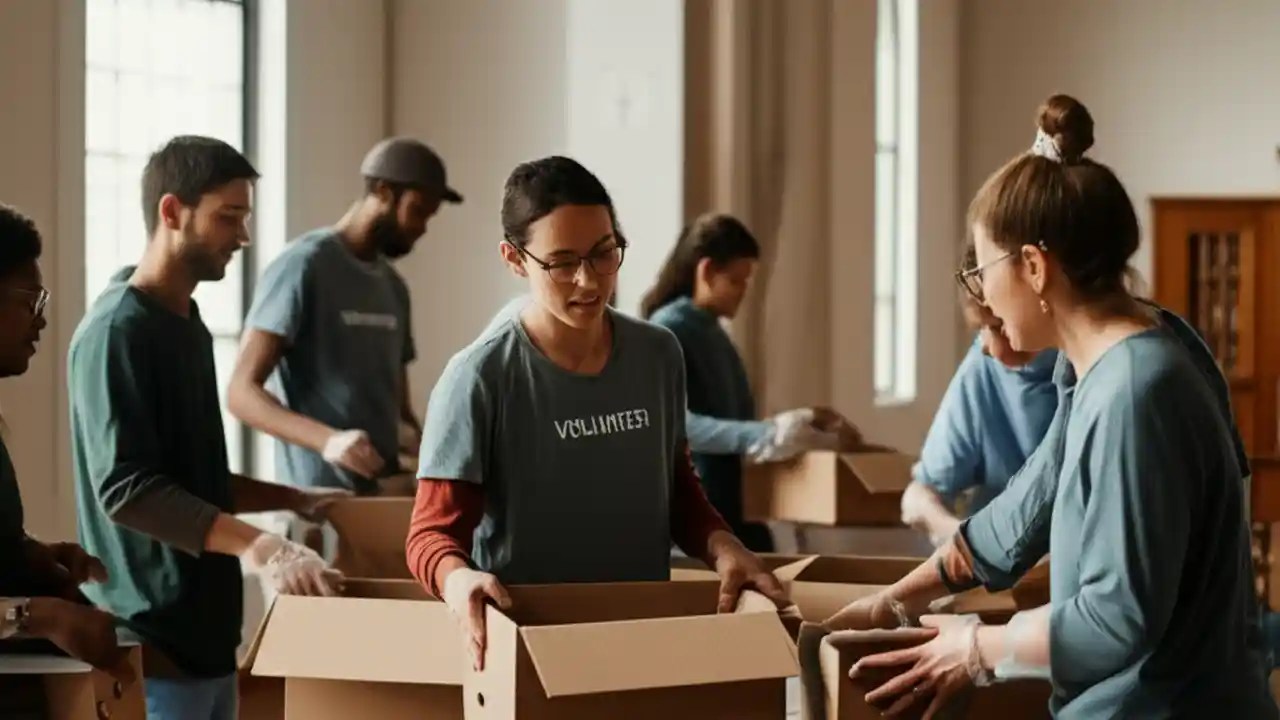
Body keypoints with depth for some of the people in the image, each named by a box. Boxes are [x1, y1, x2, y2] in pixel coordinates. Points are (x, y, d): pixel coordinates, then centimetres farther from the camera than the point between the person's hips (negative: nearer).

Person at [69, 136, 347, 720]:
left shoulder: (189, 327, 16)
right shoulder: (117, 332, -13)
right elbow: (126, 488, -24)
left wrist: (296, 501, 18)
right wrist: (258, 546, -32)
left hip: (203, 628, 9)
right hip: (150, 637, -9)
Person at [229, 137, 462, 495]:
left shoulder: (394, 286, 16)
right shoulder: (304, 266, -7)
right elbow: (242, 392, -14)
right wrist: (327, 439, -30)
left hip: (384, 493, 7)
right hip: (320, 498, -7)